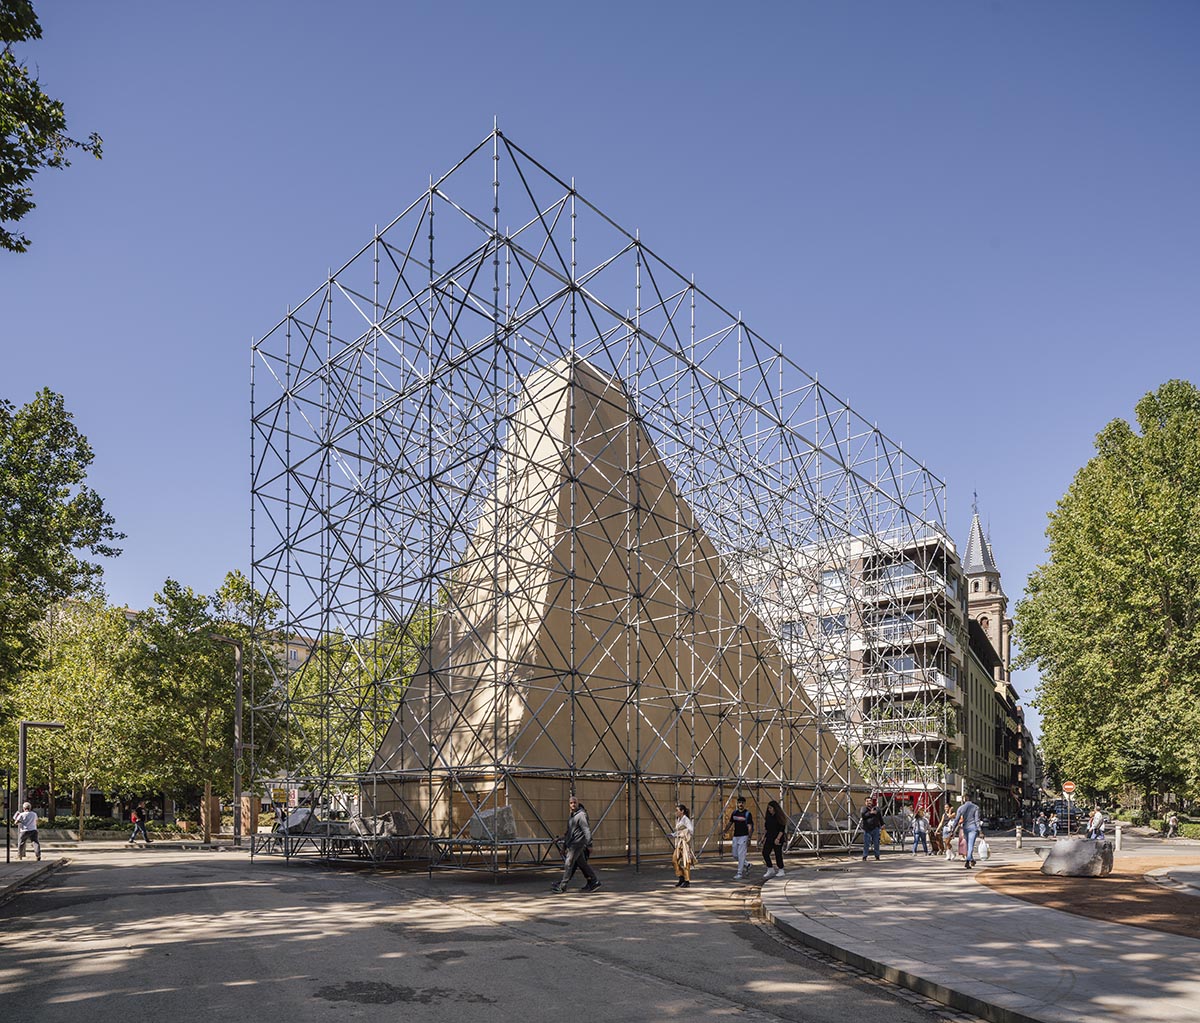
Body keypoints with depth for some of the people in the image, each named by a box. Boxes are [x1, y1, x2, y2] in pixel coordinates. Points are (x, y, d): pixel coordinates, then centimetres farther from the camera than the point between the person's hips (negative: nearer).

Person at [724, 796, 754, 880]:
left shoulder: (748, 814, -7)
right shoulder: (734, 813, 10)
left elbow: (750, 827, -10)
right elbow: (730, 824, 16)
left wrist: (749, 839, -17)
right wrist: (725, 832, 3)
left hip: (744, 836, -6)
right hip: (735, 836, 6)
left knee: (741, 855, -8)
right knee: (735, 855, 10)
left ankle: (740, 873, -1)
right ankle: (746, 865, 30)